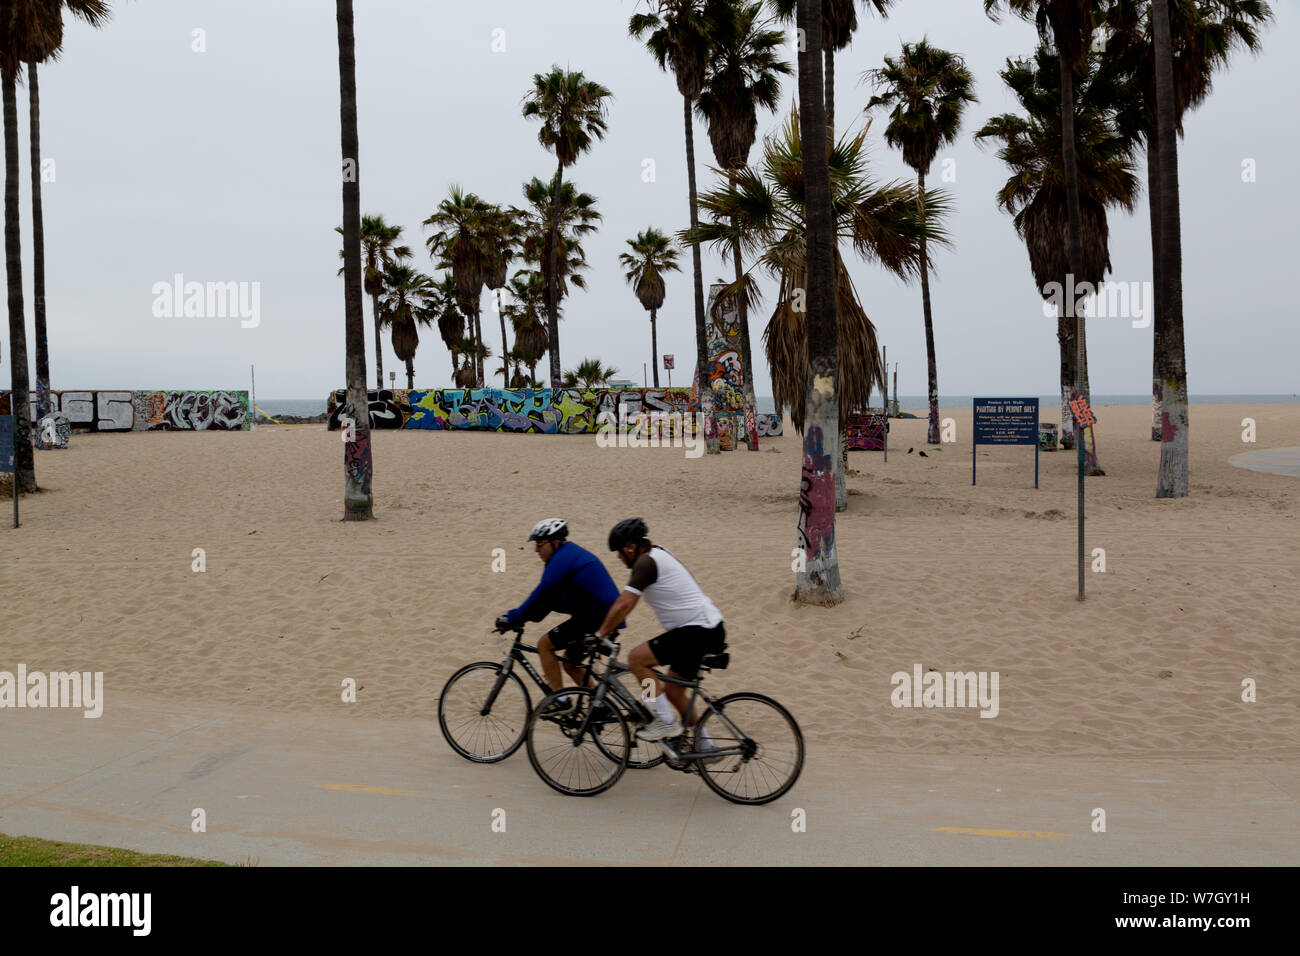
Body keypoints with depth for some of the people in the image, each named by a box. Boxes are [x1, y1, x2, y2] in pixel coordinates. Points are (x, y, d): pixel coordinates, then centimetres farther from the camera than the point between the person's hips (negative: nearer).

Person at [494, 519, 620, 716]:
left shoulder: (562, 559, -13)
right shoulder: (571, 554, 19)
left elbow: (541, 594, -19)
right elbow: (548, 597, 22)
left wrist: (513, 618, -13)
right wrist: (516, 616, 16)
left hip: (596, 617, -10)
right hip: (608, 616, 10)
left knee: (544, 644, -1)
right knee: (570, 663, 20)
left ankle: (560, 701, 0)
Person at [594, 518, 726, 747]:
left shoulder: (646, 562, -13)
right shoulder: (659, 554, 17)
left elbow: (624, 604, -19)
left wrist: (600, 634, -10)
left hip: (698, 631, -10)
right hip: (709, 629, 10)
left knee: (636, 658, -10)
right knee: (673, 691, 17)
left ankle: (667, 721, -6)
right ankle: (703, 744, 24)